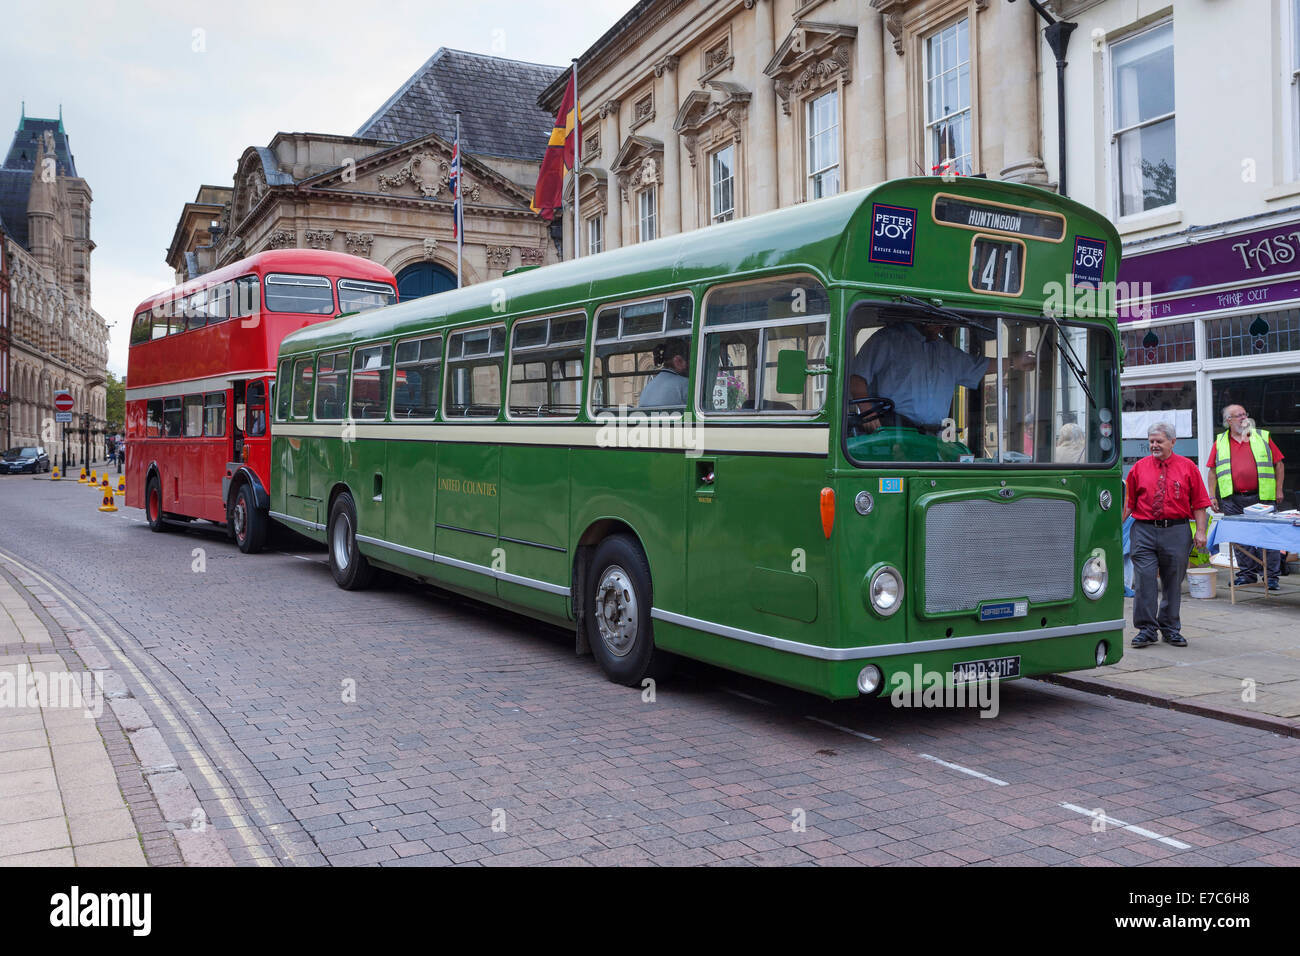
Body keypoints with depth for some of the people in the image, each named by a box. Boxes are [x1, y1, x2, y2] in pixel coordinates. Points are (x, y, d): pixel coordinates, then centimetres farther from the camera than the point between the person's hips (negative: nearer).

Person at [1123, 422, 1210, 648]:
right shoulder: (1139, 468, 7)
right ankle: (1147, 629, 4)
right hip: (1144, 530, 0)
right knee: (1144, 580, -5)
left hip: (1176, 531, 0)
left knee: (1173, 582, 9)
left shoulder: (1187, 467, 5)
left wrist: (1200, 531, -4)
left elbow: (1199, 503, 4)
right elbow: (1128, 502, 8)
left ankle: (1170, 628, 21)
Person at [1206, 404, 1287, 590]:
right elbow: (1212, 470, 10)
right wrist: (1212, 496, 4)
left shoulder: (1263, 437, 7)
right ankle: (1248, 573, 16)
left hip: (1262, 498, -1)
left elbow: (1279, 463, 9)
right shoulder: (1220, 442, 8)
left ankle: (1272, 576, 5)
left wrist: (1278, 490, 3)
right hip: (1233, 500, 1)